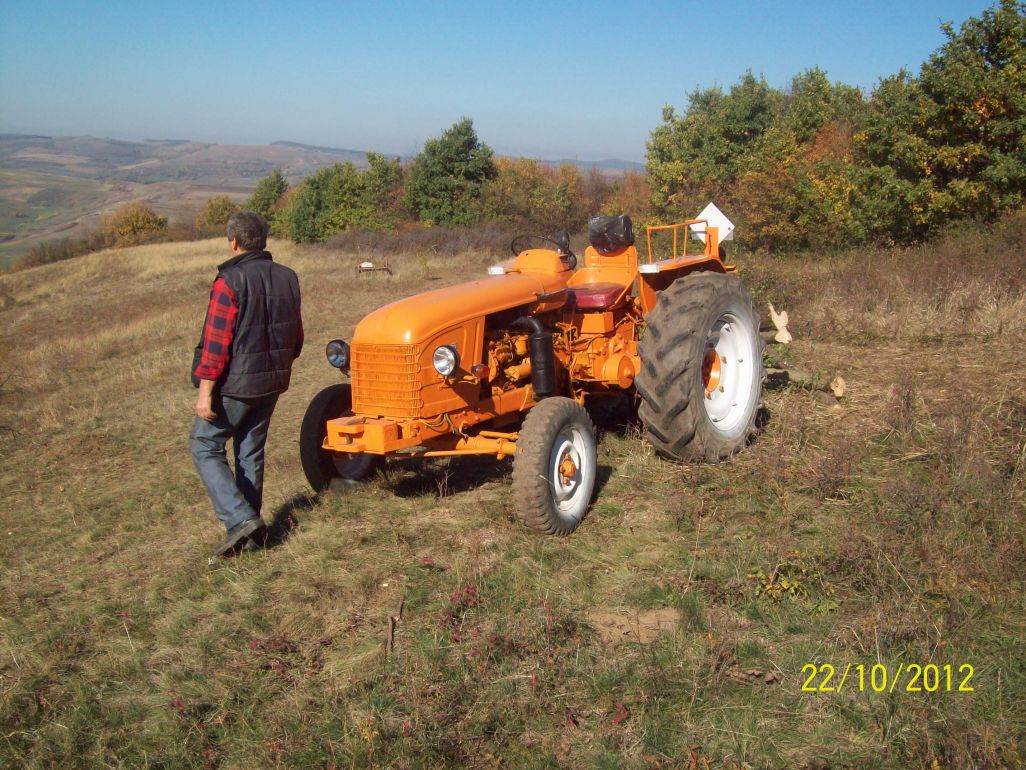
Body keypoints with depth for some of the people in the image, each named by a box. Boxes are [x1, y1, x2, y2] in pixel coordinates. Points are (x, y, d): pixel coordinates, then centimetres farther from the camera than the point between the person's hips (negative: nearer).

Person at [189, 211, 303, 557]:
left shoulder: (230, 281, -18)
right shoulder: (287, 278, 4)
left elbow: (216, 343, -20)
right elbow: (296, 337, 12)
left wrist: (205, 392, -16)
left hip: (235, 385, -7)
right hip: (272, 384, 7)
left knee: (205, 447, 7)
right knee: (251, 451, 18)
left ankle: (240, 518, -4)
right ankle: (250, 522, 25)